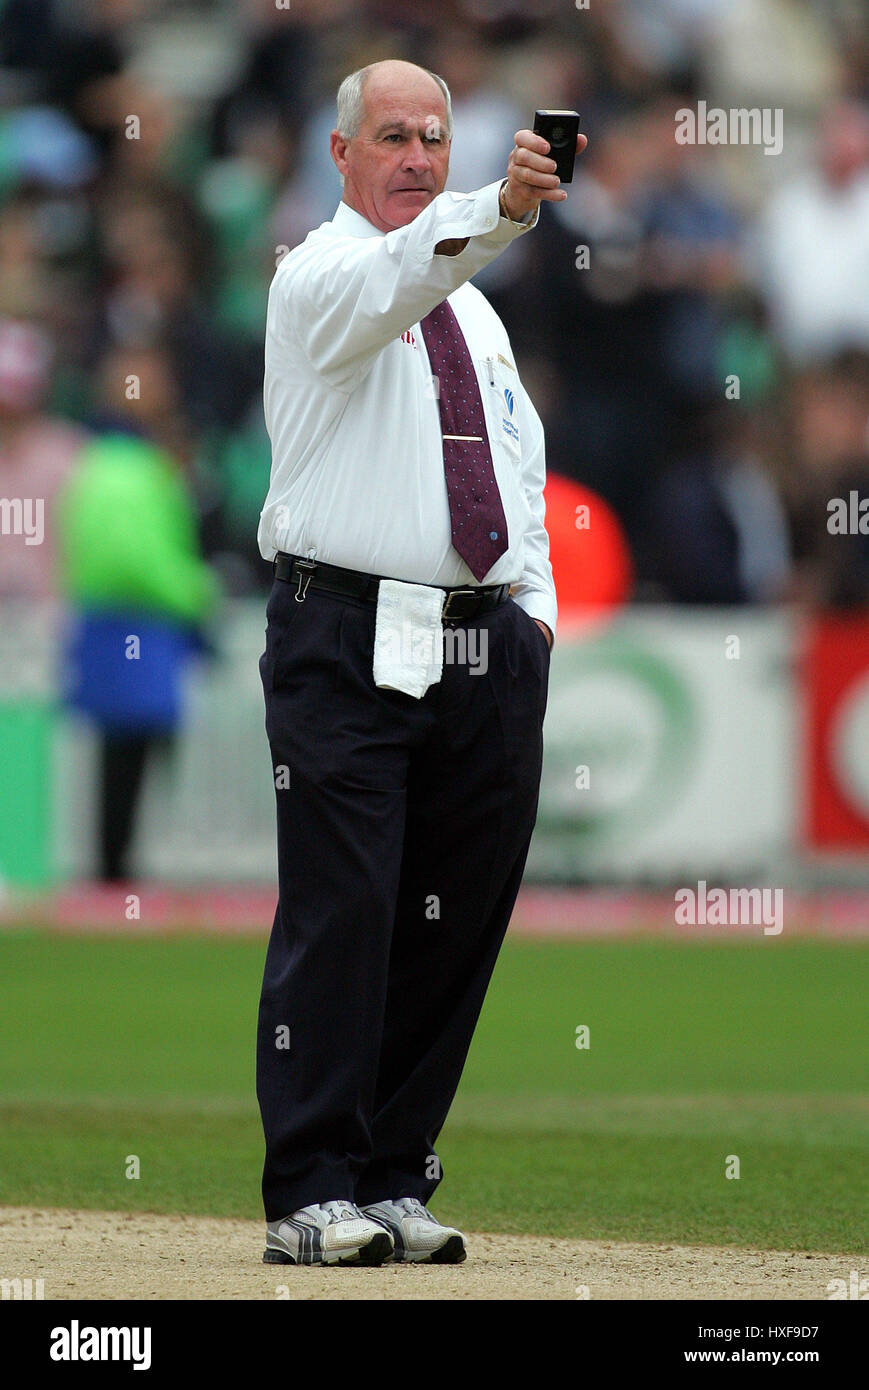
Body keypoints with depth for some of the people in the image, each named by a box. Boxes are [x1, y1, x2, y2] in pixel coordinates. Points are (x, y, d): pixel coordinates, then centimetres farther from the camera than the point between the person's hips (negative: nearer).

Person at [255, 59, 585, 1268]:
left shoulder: (473, 308, 22)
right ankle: (313, 1197, -8)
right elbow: (397, 277, -26)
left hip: (484, 653, 7)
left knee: (454, 920, 5)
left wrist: (533, 601, 10)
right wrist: (500, 210, -44)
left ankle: (394, 1182, 13)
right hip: (348, 644, -6)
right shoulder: (320, 278, -2)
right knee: (341, 917, -10)